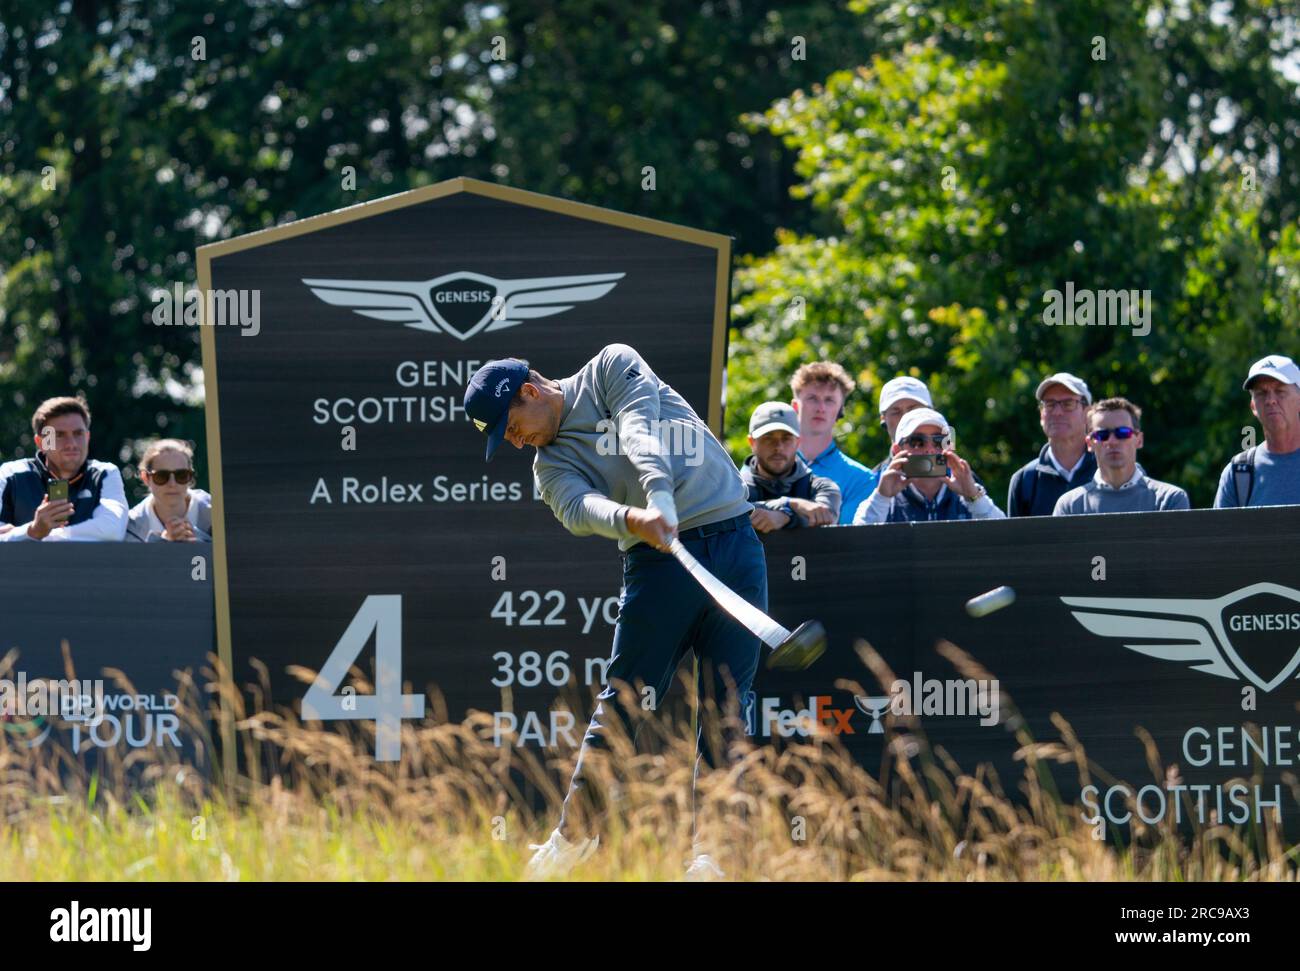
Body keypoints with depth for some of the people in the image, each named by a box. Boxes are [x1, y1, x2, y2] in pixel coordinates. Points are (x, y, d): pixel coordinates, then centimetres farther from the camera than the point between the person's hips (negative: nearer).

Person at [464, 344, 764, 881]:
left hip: (733, 540, -1)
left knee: (726, 707, -5)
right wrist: (632, 519, -35)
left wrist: (660, 499, -30)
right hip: (659, 556, 1)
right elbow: (578, 508, -13)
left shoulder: (612, 368, 9)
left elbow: (641, 432, -11)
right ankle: (576, 835, 2)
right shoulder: (550, 463, 10)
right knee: (621, 703, -5)